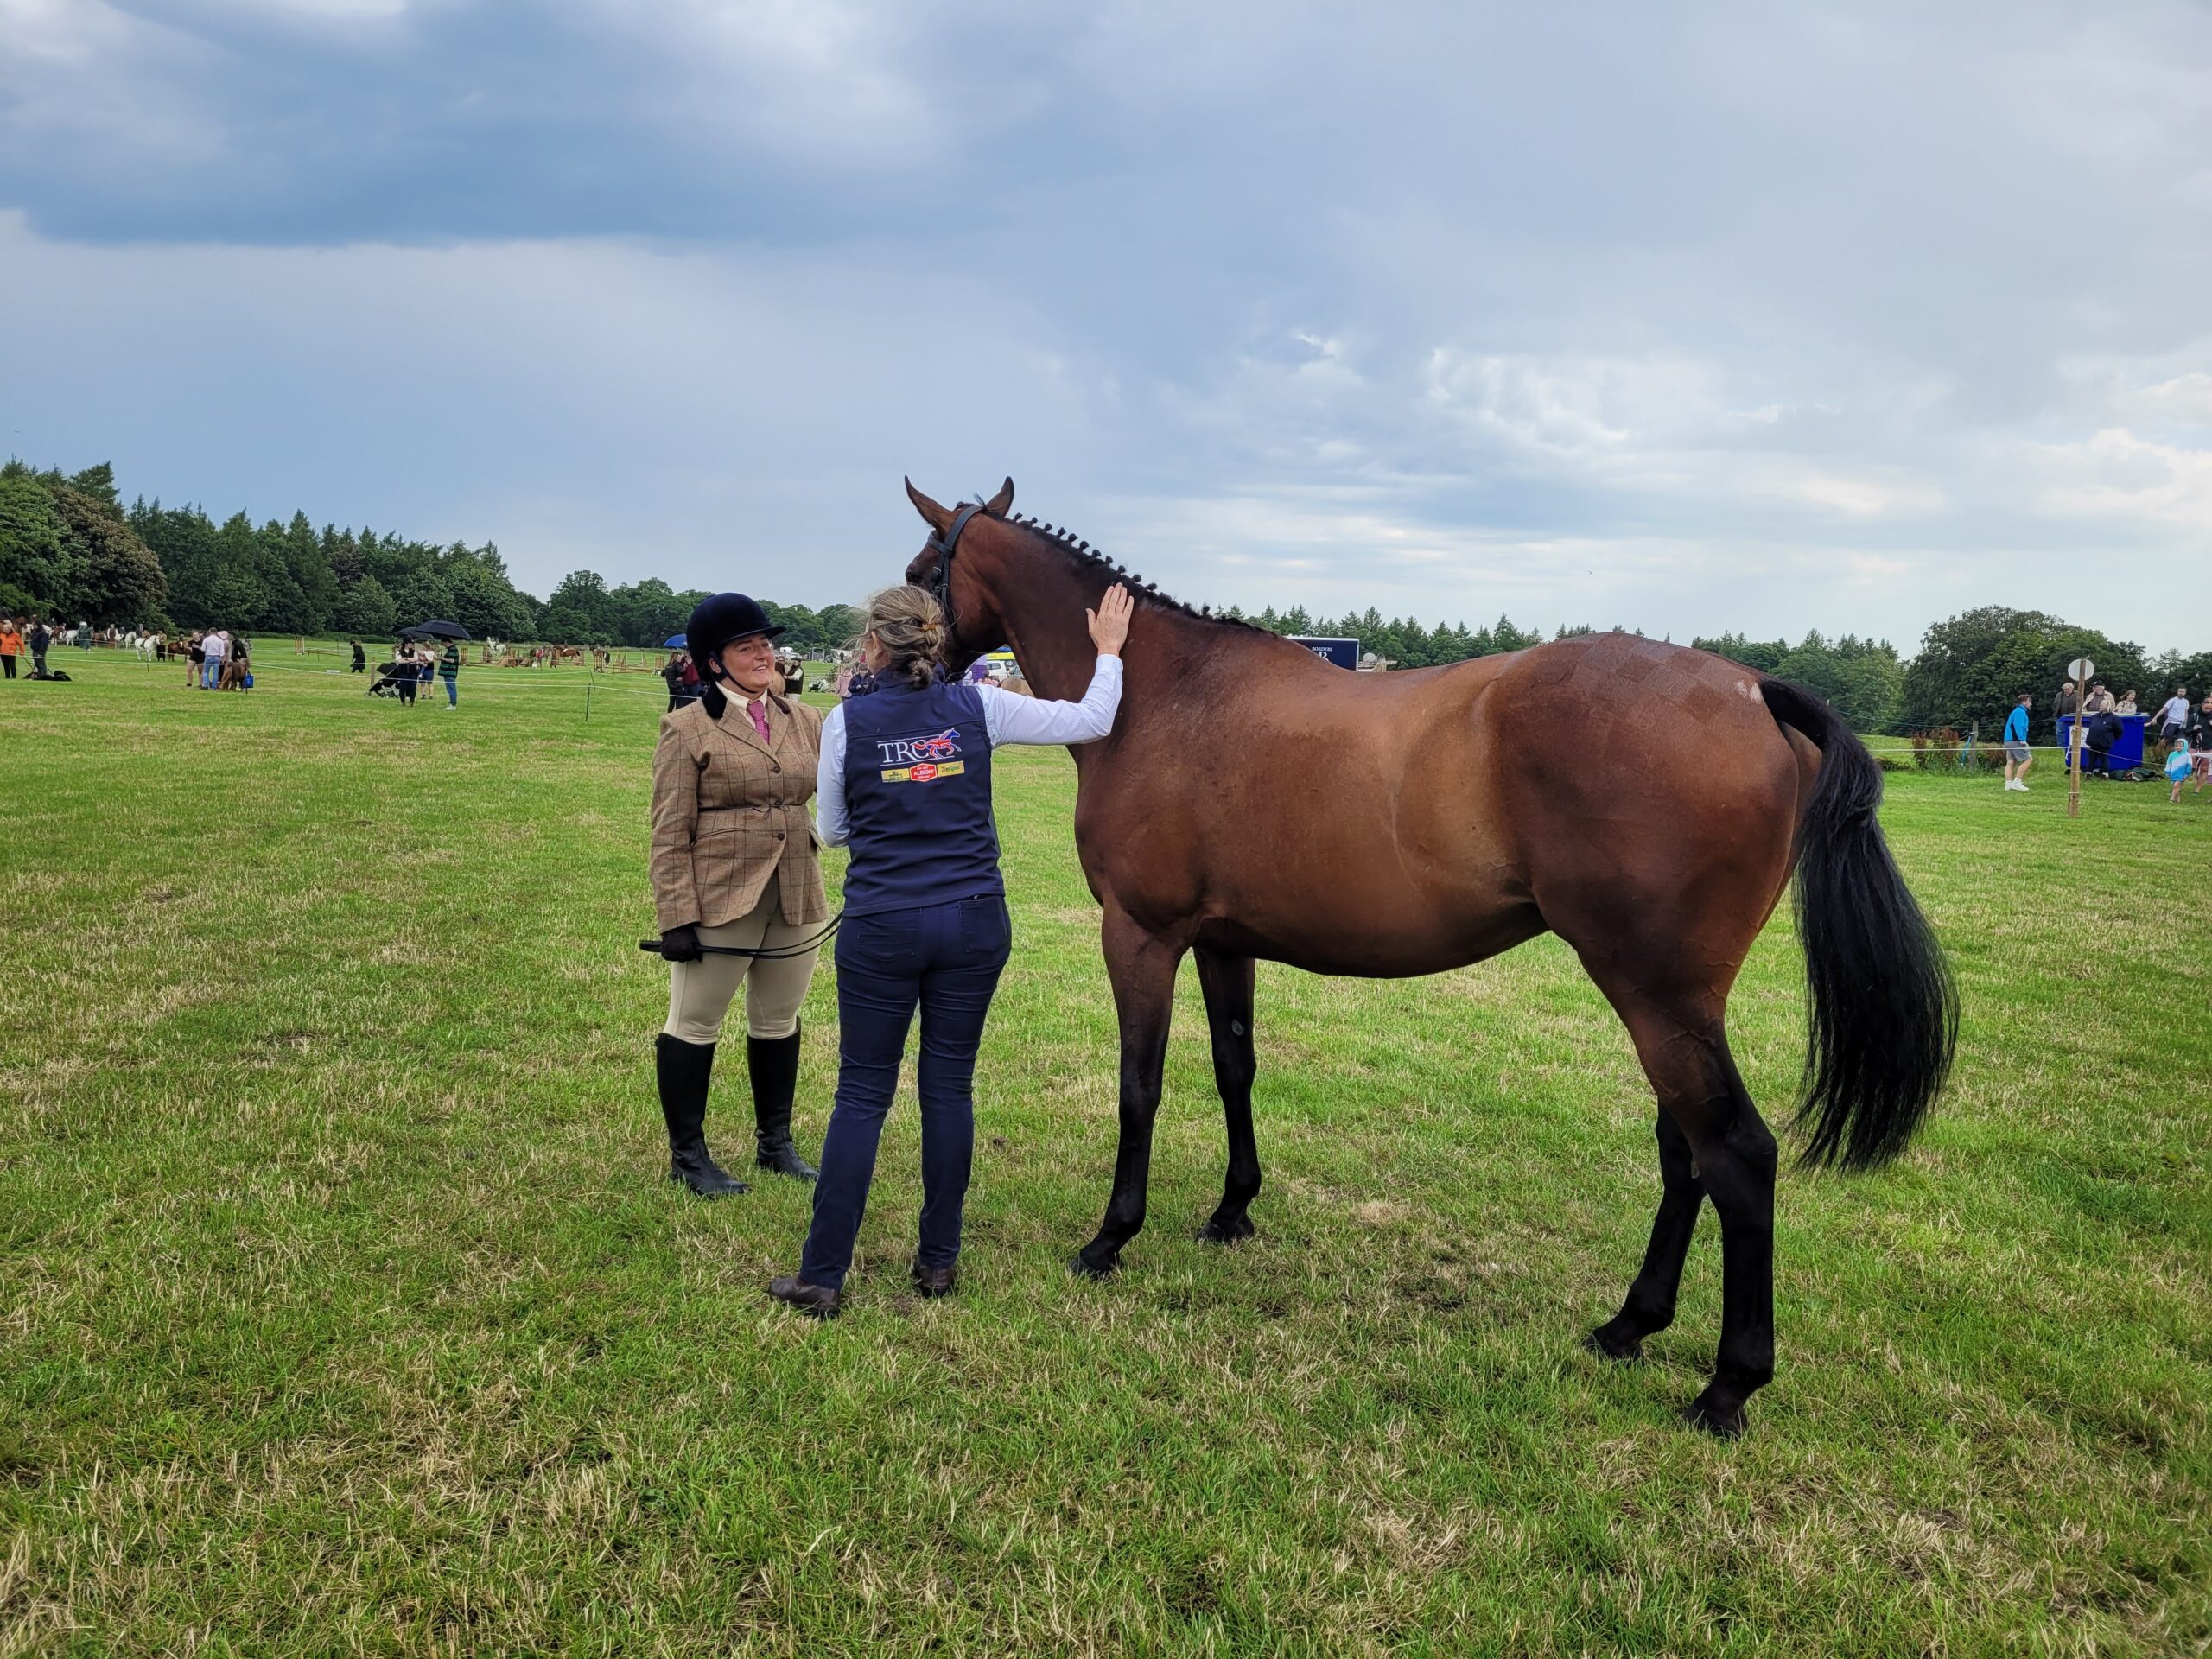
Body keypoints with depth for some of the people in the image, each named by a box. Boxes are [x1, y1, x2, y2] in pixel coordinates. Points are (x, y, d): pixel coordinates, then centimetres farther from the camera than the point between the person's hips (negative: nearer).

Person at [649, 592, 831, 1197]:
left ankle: (775, 1142, 34)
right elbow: (670, 833, -9)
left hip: (797, 901, 5)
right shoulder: (688, 729, -6)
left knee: (779, 1024, 17)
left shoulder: (805, 721, 8)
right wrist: (675, 916, -14)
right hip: (718, 902, -5)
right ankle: (687, 1155, 23)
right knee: (694, 1027, 8)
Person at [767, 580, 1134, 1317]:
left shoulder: (848, 720, -6)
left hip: (881, 928, -2)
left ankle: (822, 1277, 10)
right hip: (974, 923, 2)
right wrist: (1108, 651, 20)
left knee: (862, 1094, 6)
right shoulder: (978, 708, -2)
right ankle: (939, 1261, 21)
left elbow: (832, 828, 4)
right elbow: (1091, 722, 5)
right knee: (950, 1087, 12)